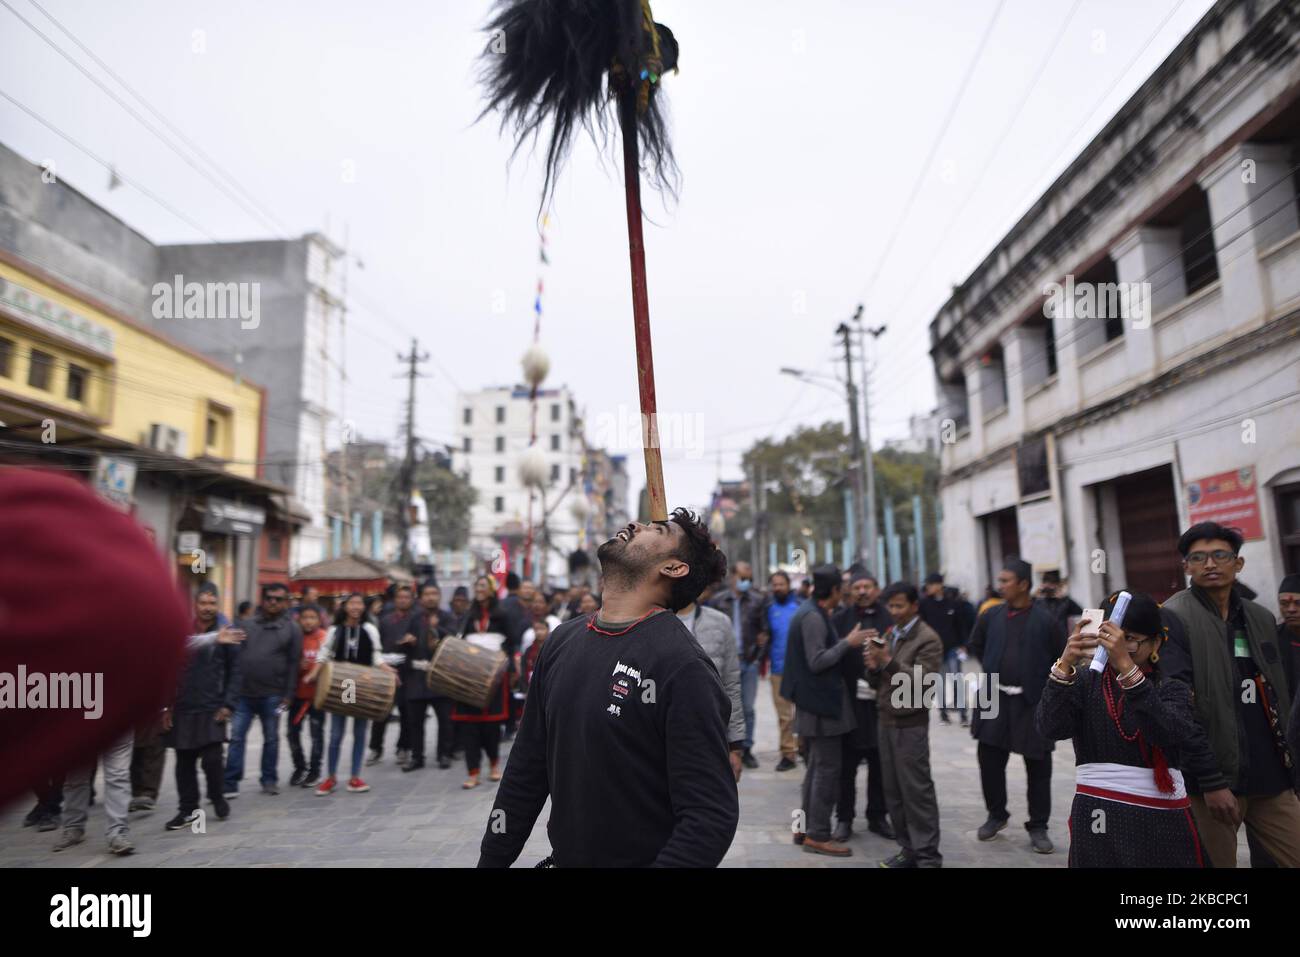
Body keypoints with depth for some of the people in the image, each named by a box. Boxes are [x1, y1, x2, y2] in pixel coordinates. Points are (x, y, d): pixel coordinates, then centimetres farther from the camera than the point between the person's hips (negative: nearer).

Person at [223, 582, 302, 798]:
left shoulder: (292, 628, 0)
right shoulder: (248, 624, 9)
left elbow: (293, 664, -3)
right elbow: (236, 655, 9)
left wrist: (288, 694, -7)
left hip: (272, 695, -2)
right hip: (244, 693, 2)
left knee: (271, 738, 10)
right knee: (236, 737, 1)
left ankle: (269, 780, 22)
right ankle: (230, 783, 7)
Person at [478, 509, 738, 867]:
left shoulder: (683, 666, -22)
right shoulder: (563, 639, 0)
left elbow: (711, 815, -23)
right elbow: (527, 768, 7)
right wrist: (491, 859, 8)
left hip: (645, 857, -5)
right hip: (563, 856, 6)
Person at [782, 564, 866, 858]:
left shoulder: (812, 613, 12)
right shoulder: (813, 617, -19)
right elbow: (817, 661, -23)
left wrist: (845, 642, 16)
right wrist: (847, 642, -18)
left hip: (818, 701, 10)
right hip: (822, 703, -10)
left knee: (817, 765, 16)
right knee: (828, 768, -4)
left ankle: (806, 828, 23)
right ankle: (817, 835, 3)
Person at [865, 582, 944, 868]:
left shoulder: (928, 639, -10)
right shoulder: (888, 635, 12)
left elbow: (922, 682, -18)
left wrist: (888, 661, -23)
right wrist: (873, 667, -7)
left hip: (911, 724, -7)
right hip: (886, 721, 7)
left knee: (917, 791, -1)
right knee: (893, 791, 11)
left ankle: (928, 856, 9)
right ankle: (908, 849, 21)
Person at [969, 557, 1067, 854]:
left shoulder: (1046, 620, -10)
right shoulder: (992, 615, 1)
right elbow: (976, 644, 18)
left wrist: (1044, 684, -1)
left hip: (1033, 701, -3)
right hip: (995, 698, 3)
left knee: (1038, 767, 6)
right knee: (989, 760, 7)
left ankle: (1038, 826, 20)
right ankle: (996, 814, 26)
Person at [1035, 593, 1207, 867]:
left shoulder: (1172, 689, 3)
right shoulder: (1085, 681, 3)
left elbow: (1166, 733, -20)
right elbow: (1050, 728, -15)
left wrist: (1126, 667, -31)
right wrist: (1065, 665, -27)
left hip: (1161, 821, 0)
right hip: (1097, 817, 0)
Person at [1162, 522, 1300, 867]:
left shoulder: (1261, 619, 11)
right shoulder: (1174, 620, -11)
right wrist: (1211, 781, -18)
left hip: (1271, 776, 6)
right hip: (1215, 778, -6)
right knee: (1216, 861, 5)